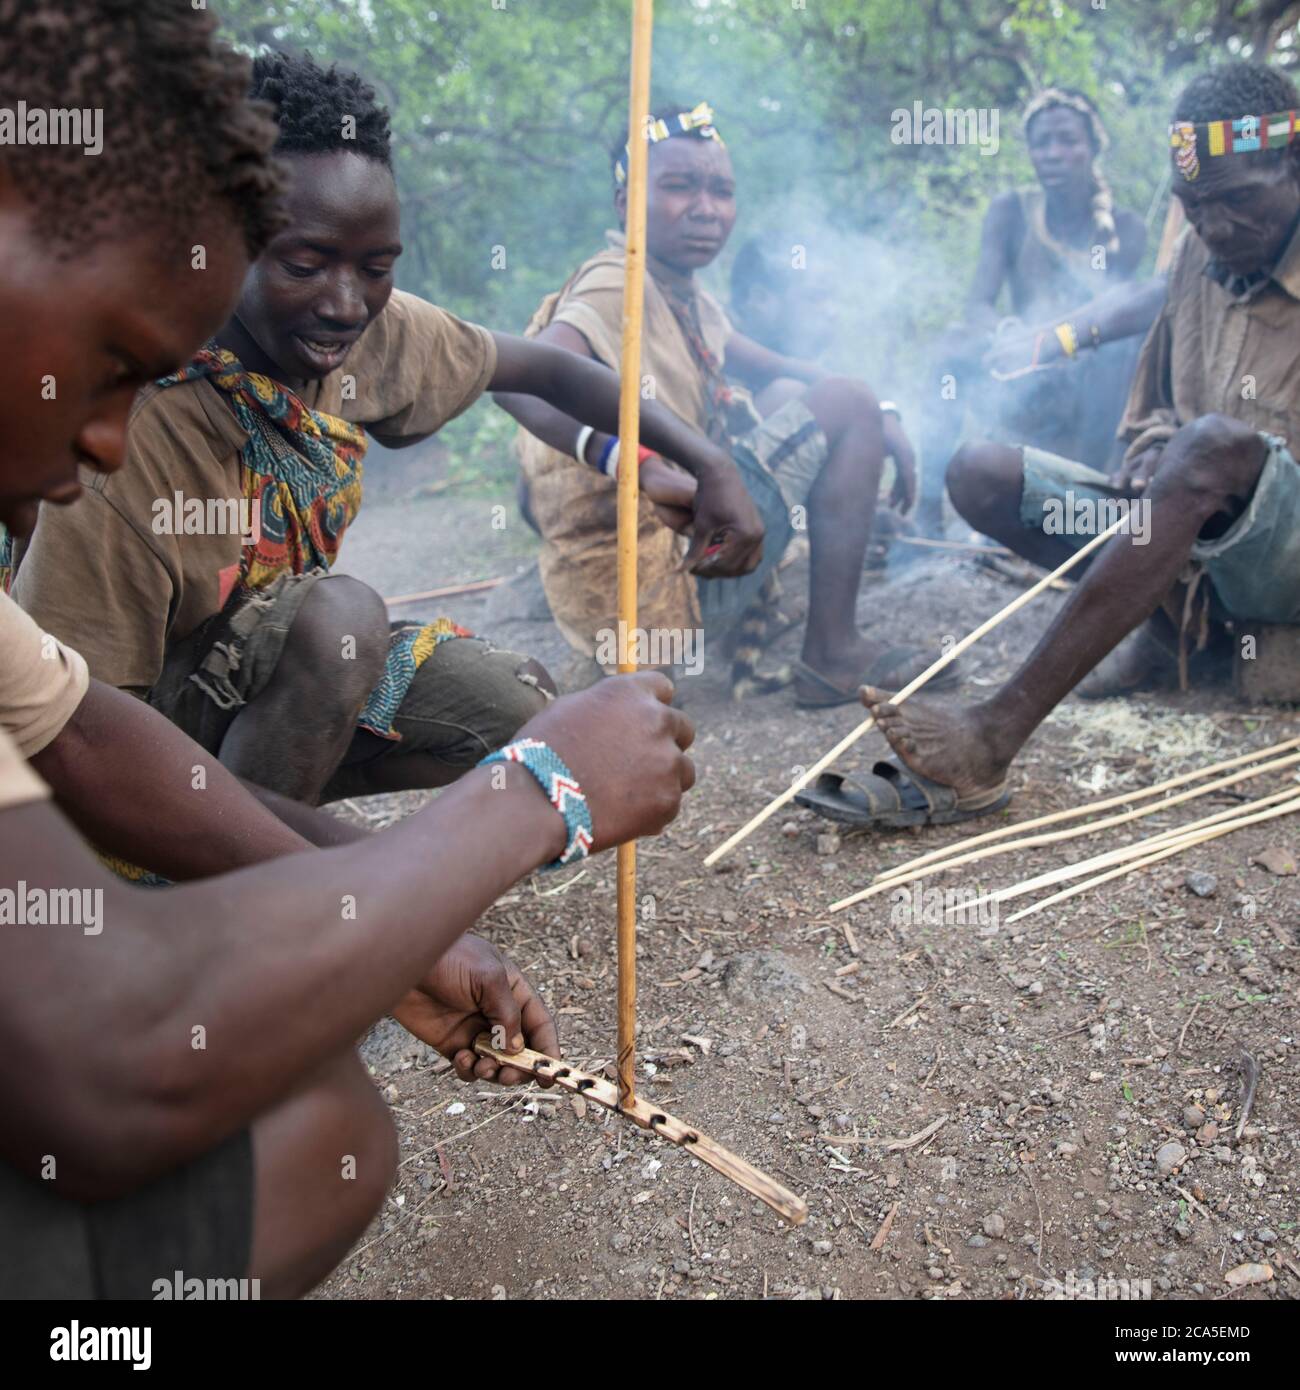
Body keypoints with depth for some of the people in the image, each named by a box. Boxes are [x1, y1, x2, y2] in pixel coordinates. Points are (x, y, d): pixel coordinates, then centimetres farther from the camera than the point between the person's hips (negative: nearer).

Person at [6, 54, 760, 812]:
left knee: (523, 704, -9)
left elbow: (544, 368, 2)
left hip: (283, 664, 6)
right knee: (340, 613, -31)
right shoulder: (130, 428, -30)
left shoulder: (373, 327, -13)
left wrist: (709, 461, -10)